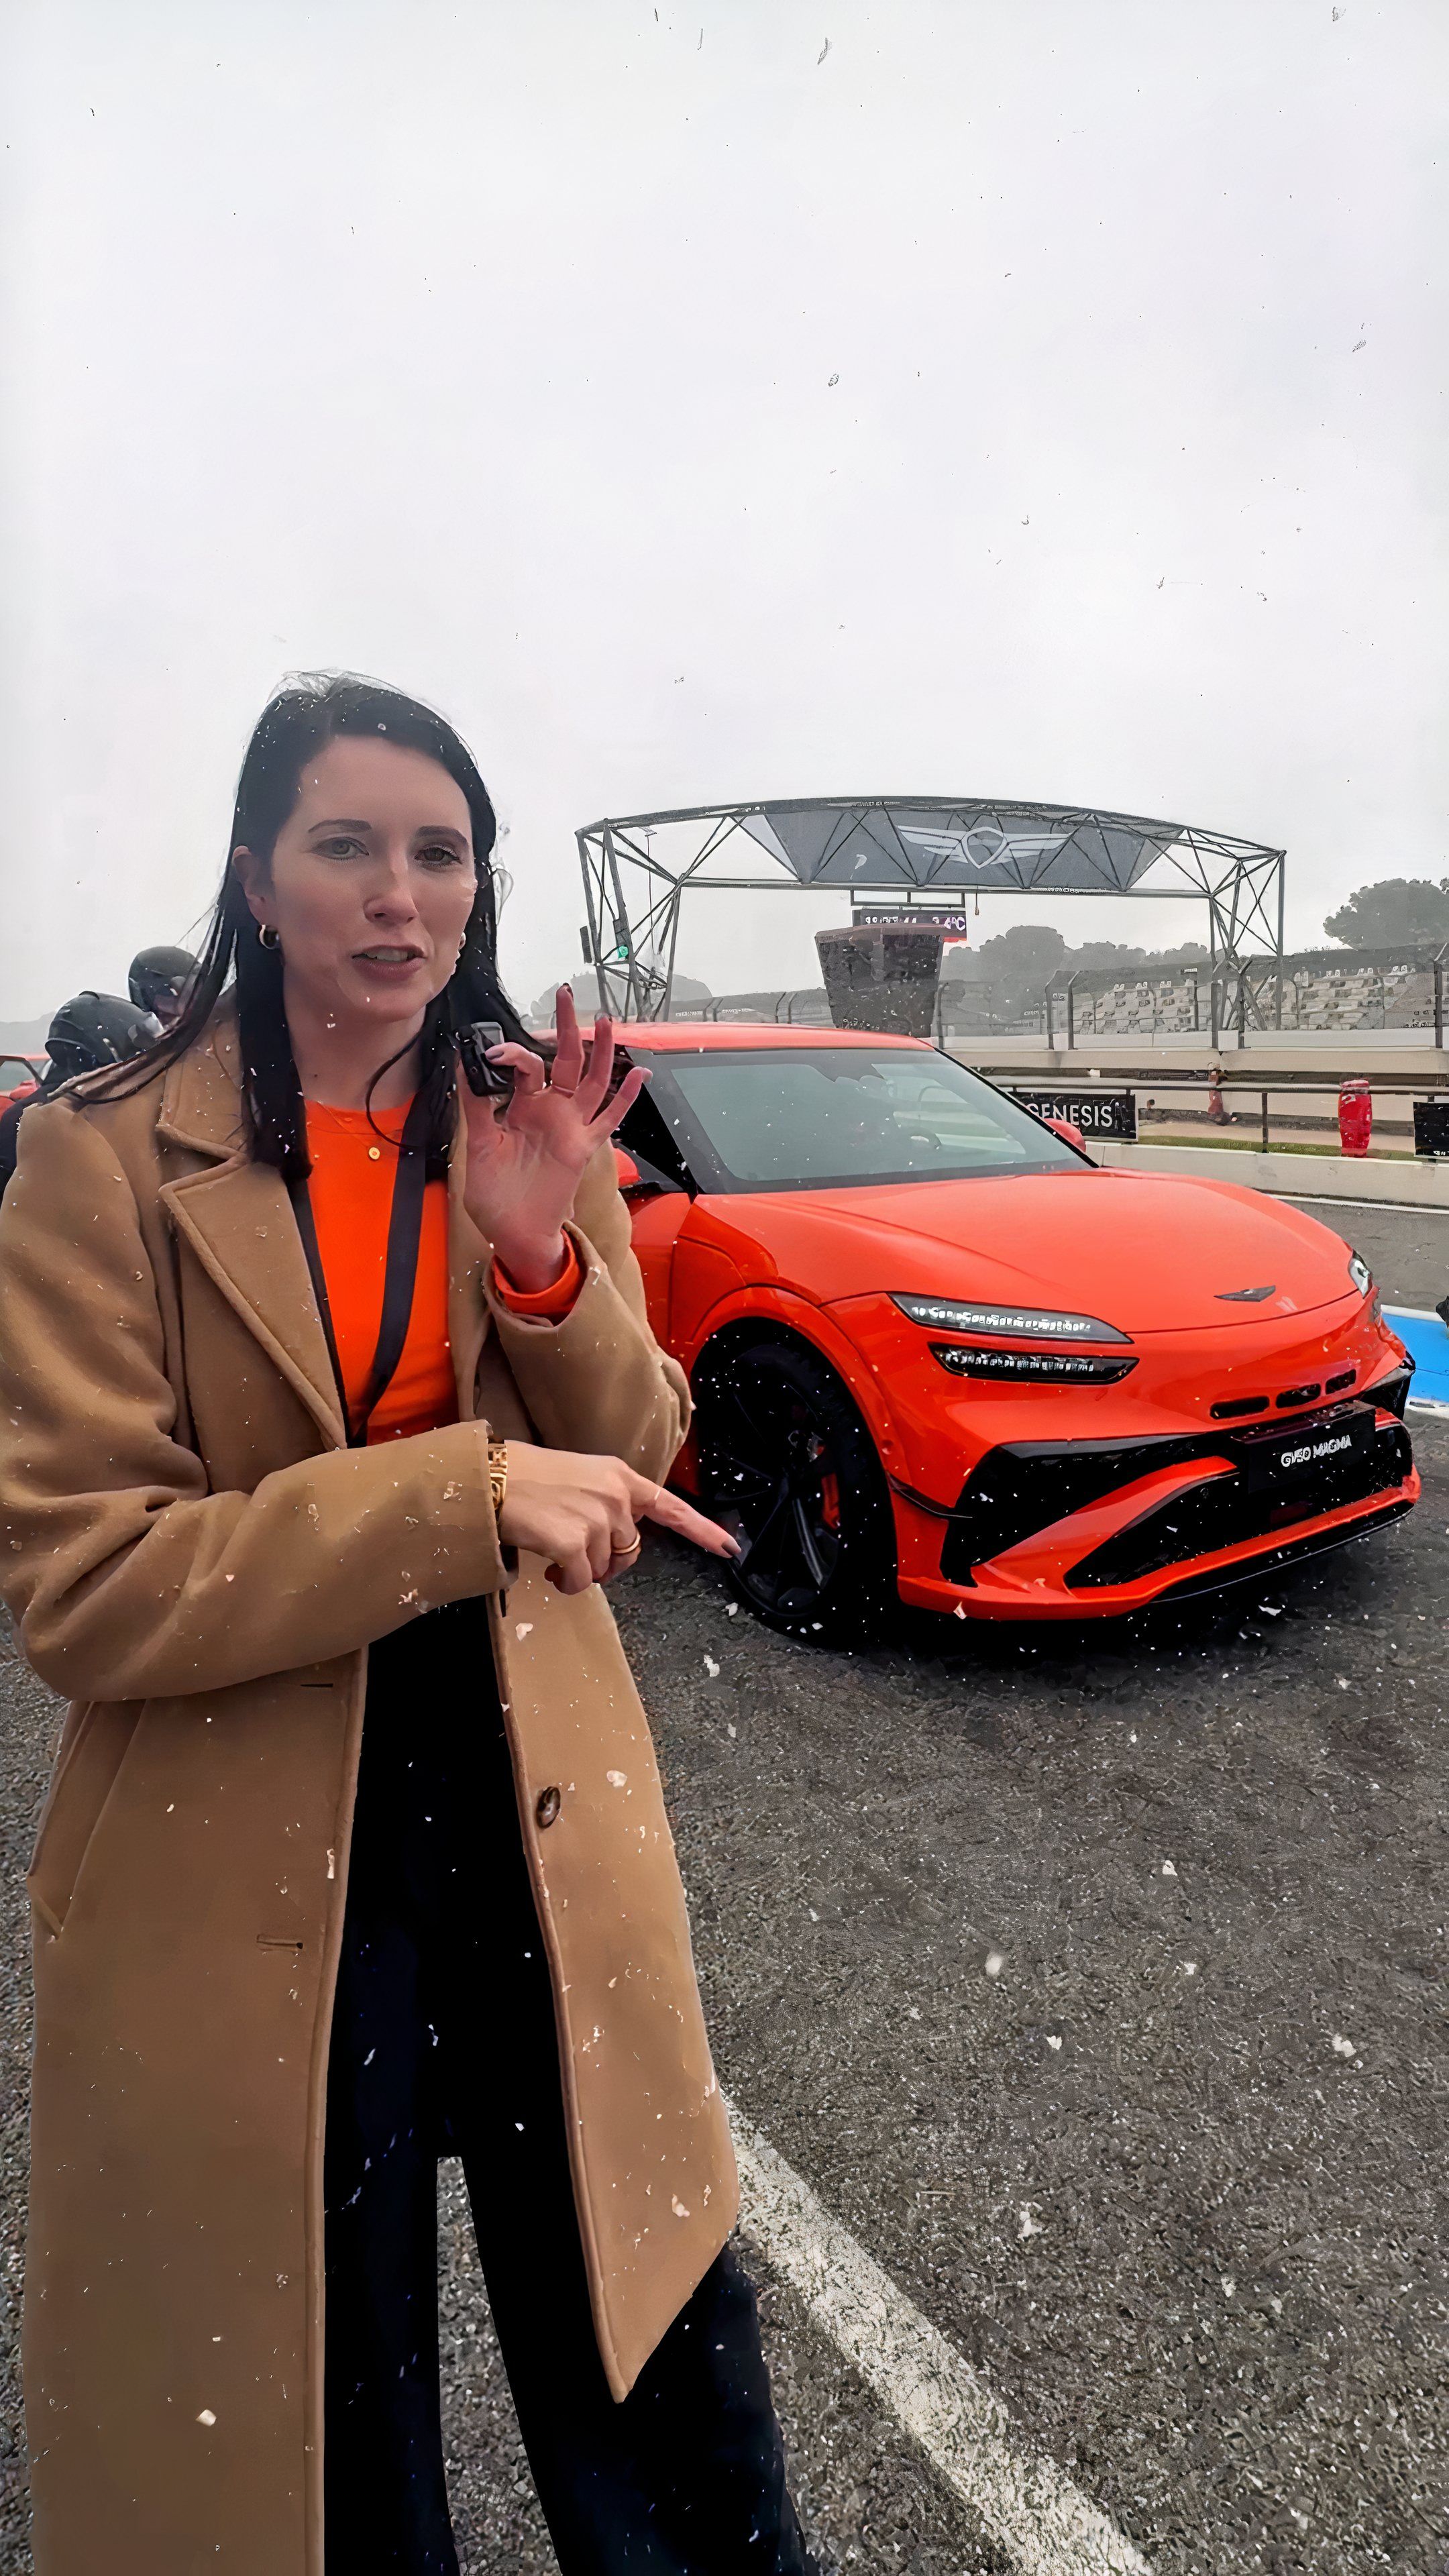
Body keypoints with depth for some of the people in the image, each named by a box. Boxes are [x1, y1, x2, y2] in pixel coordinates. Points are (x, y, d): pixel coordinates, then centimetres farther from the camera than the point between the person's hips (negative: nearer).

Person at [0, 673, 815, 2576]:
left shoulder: (534, 1133, 1)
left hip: (544, 1830, 3)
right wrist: (461, 1494, -25)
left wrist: (542, 1255, -16)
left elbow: (628, 1477, 2)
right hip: (250, 1874, -2)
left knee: (666, 2381, 21)